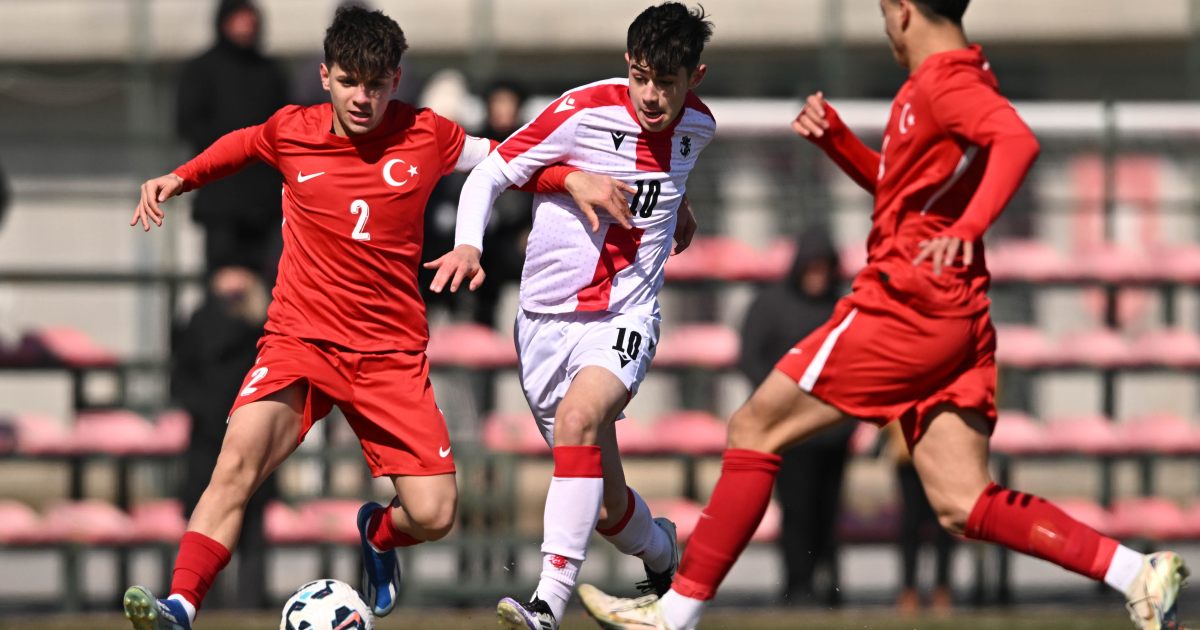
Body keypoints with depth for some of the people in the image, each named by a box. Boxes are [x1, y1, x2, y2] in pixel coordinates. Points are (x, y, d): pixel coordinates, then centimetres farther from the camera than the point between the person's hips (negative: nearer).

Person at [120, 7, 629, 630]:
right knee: (239, 456, -28)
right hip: (300, 339, -1)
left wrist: (572, 179, -1)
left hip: (391, 353, 1)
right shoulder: (291, 132, 0)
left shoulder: (426, 136, -1)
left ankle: (378, 532, 29)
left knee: (433, 515, -8)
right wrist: (178, 178, 10)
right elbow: (240, 144, 23)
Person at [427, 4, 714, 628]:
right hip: (548, 316, 0)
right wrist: (468, 244, -25)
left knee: (578, 417, -32)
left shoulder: (697, 126, 1)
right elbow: (488, 173, -9)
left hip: (623, 318, 0)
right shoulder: (584, 111, -13)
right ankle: (660, 553, 42)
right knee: (606, 508, 5)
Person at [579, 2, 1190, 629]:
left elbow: (1017, 140, -28)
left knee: (753, 430, 1)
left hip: (904, 307, -10)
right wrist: (833, 136, 17)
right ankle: (1139, 574, -10)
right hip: (959, 320, 10)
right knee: (962, 506, 2)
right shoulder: (956, 79, 21)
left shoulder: (944, 82, -10)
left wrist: (967, 229, -39)